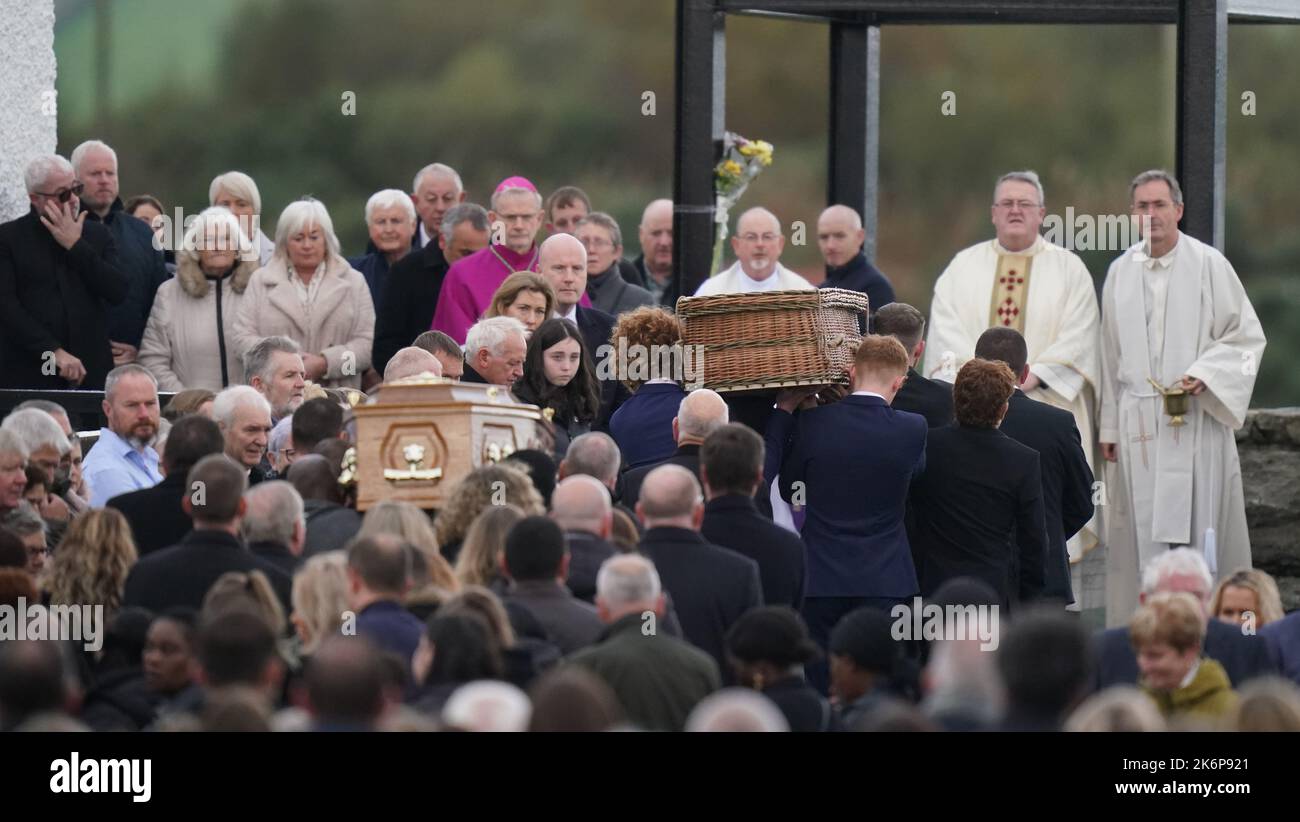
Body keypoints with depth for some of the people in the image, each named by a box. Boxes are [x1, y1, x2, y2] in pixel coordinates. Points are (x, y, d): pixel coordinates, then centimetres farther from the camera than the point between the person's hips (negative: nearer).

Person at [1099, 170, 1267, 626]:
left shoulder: (1209, 265, -2)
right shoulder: (1120, 272, 11)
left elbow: (1247, 336, 0)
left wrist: (1204, 375, -16)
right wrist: (1109, 426, 14)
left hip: (1196, 420, -3)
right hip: (1138, 425, 3)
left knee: (1201, 527, -6)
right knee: (1142, 533, 1)